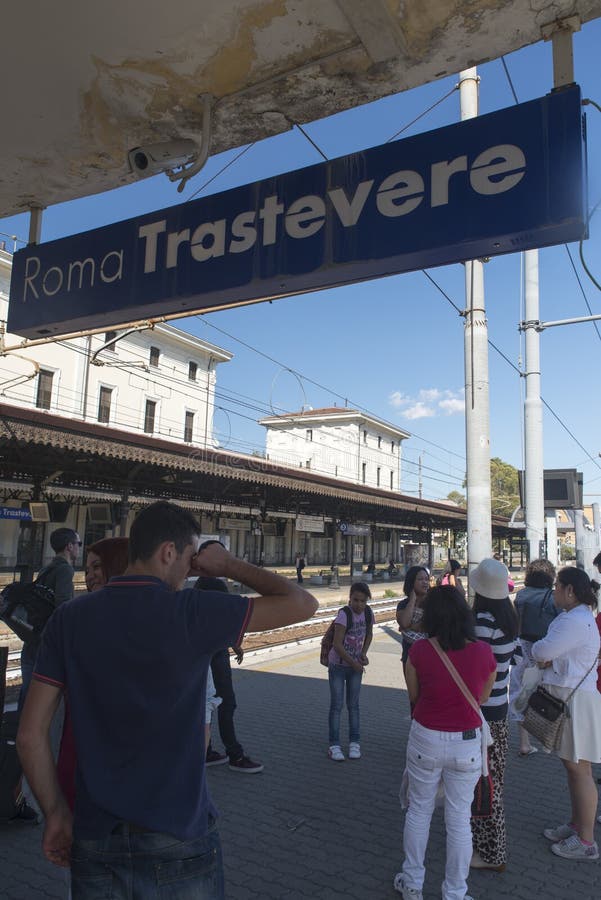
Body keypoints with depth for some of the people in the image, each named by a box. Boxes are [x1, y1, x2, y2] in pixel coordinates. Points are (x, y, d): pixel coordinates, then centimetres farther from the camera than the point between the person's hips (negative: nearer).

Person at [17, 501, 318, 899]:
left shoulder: (69, 618, -4)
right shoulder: (191, 612, -16)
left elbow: (30, 735, -2)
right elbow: (303, 604, -10)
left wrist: (57, 812, 10)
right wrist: (230, 565, -2)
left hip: (96, 838, 4)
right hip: (179, 837, -3)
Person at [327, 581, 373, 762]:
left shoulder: (368, 613, -5)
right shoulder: (344, 615, -23)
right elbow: (337, 644, -24)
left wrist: (363, 653, -3)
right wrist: (354, 663, -20)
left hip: (355, 665, 5)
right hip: (338, 665, -5)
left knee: (353, 705, 13)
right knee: (336, 705, 1)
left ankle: (354, 743, 22)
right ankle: (334, 745, 9)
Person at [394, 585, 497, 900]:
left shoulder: (419, 651, -16)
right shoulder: (484, 652, -13)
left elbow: (413, 695, -2)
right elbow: (482, 697, 3)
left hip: (425, 740, 0)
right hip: (466, 745, 0)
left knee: (418, 811, 20)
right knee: (459, 820, 15)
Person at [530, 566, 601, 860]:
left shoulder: (575, 622, -22)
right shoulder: (575, 617, 13)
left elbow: (542, 651, -24)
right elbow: (548, 653, 12)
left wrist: (539, 650, -2)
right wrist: (548, 658, -10)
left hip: (575, 701, -11)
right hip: (566, 698, 11)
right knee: (571, 765, 19)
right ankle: (576, 825, 32)